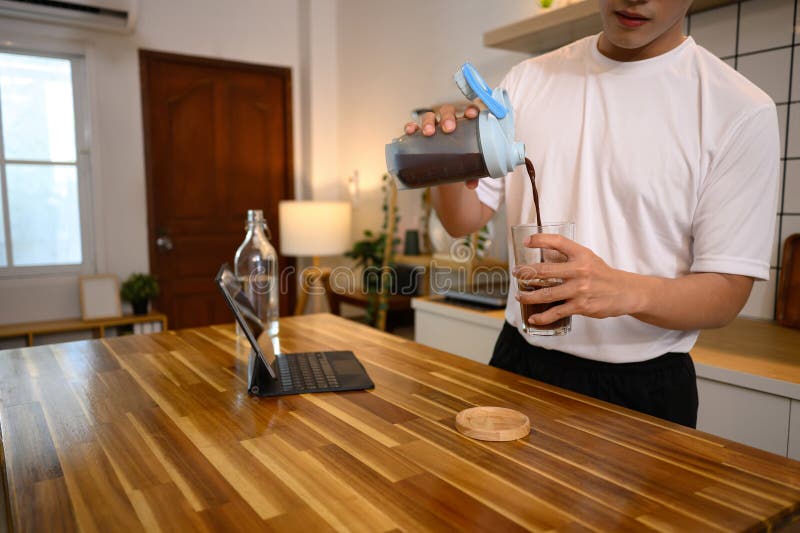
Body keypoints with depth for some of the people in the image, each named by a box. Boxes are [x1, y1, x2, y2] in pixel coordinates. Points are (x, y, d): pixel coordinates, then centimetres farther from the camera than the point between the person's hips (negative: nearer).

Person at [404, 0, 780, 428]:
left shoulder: (741, 110, -11)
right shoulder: (528, 79, 1)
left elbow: (727, 292, -12)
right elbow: (464, 221, 1)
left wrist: (626, 292, -32)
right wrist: (449, 175, -21)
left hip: (642, 385, -3)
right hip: (519, 361, 4)